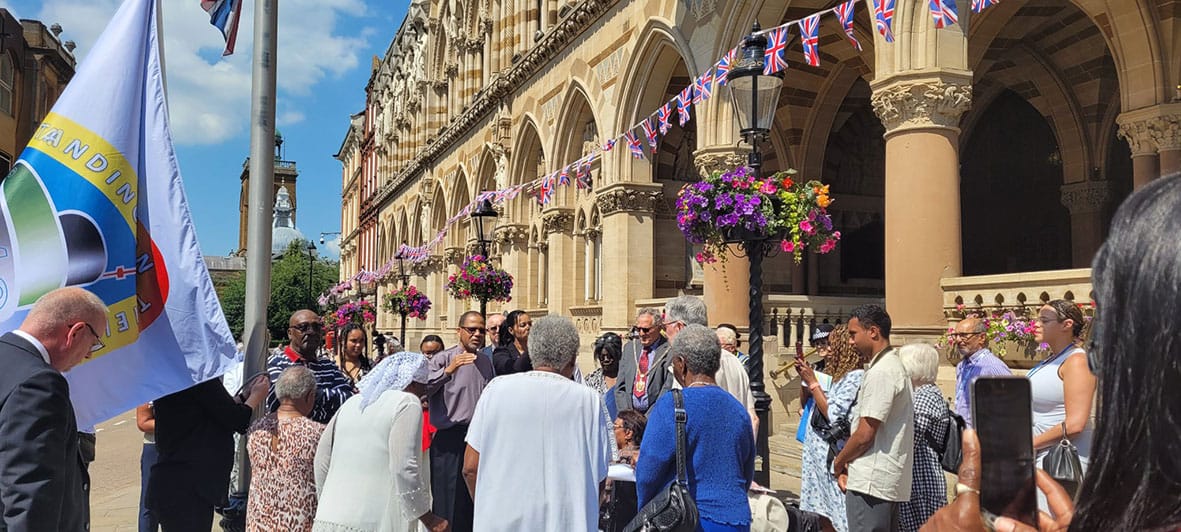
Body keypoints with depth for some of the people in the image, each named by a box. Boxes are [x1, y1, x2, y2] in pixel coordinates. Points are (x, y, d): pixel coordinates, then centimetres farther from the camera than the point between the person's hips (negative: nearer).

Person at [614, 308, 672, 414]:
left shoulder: (668, 350, -4)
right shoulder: (629, 347, 13)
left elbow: (668, 390, -8)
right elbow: (620, 387, 14)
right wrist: (626, 414, 1)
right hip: (629, 415, 4)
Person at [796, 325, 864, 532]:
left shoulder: (855, 377, -12)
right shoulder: (835, 375, 14)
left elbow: (832, 415, -20)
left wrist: (812, 382, -13)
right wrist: (805, 378, 9)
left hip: (833, 457, -9)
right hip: (818, 452, 9)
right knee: (823, 515, 15)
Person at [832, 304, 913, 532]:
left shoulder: (880, 372, -16)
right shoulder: (895, 365, 16)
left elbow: (865, 434, -19)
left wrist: (839, 462, -2)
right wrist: (847, 462, 12)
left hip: (870, 481, -10)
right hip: (890, 480, 10)